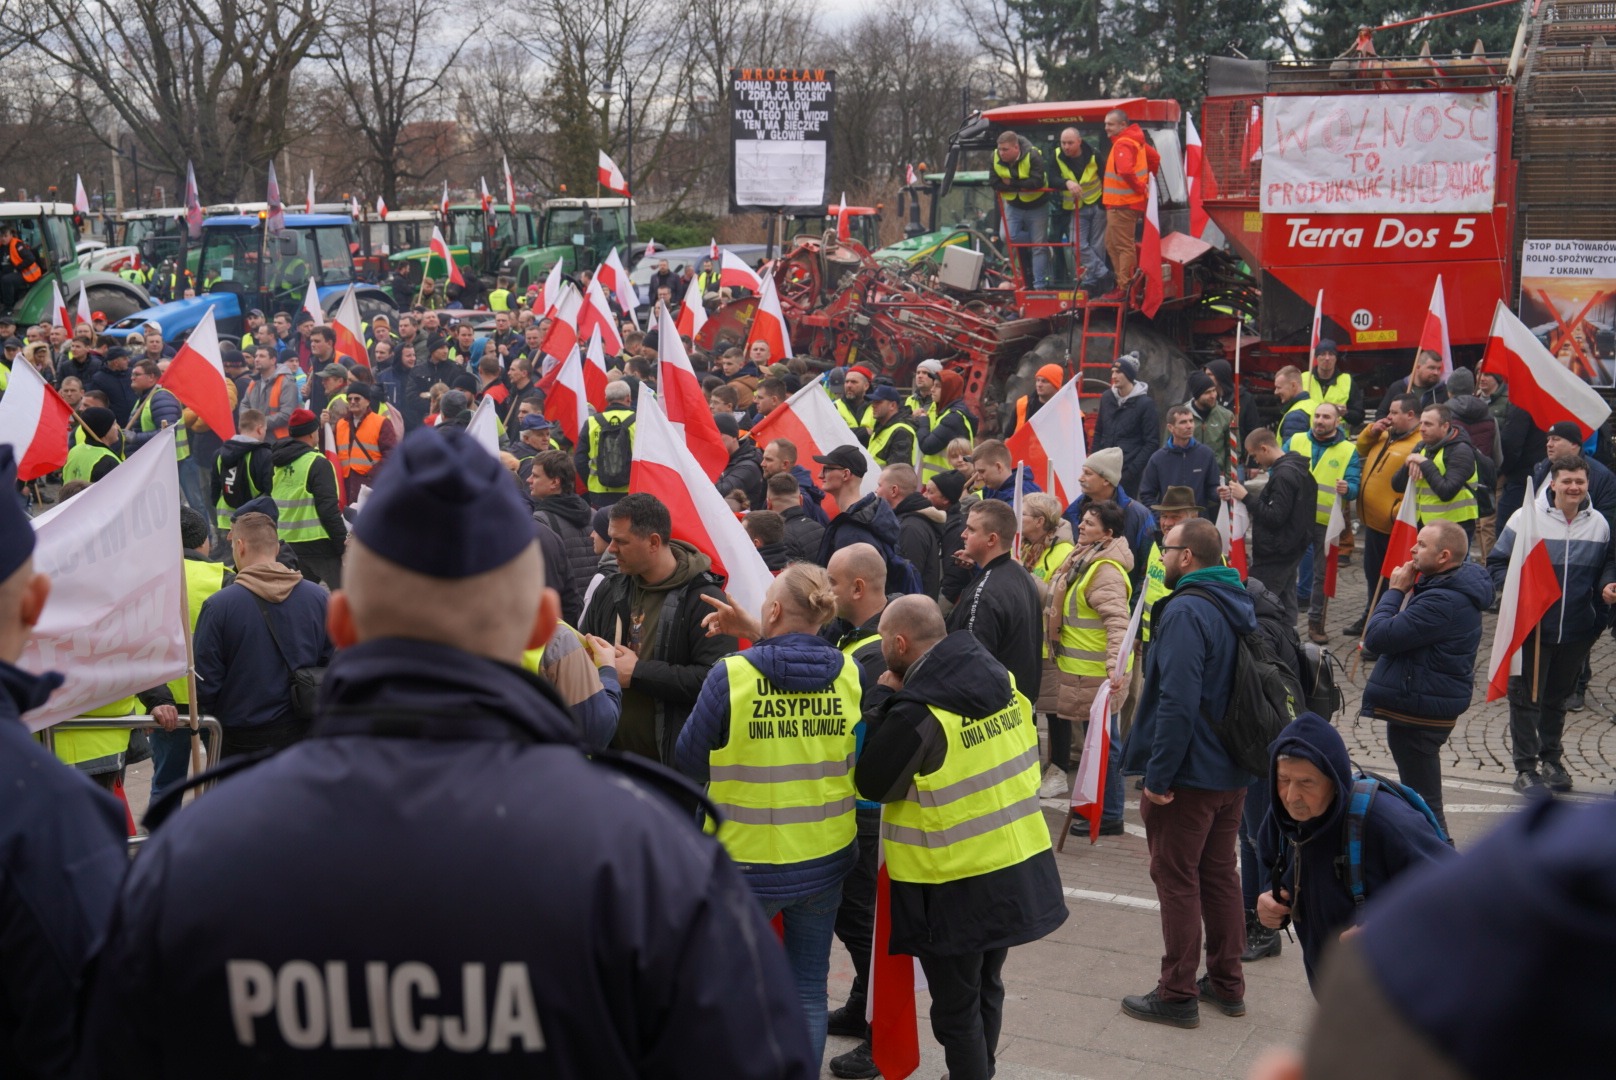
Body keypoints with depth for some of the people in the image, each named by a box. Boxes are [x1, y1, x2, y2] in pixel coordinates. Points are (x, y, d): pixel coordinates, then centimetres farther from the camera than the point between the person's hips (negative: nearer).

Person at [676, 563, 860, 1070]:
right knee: (808, 989, 16)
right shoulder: (851, 674, -8)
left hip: (748, 862, -3)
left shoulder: (731, 676, -17)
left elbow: (690, 763, -6)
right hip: (825, 859, 3)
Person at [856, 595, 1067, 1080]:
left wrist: (889, 705, -4)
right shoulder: (1003, 681, -1)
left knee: (956, 1007, 8)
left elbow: (872, 785, -11)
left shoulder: (918, 715, -24)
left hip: (957, 887, -8)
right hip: (1021, 868, 8)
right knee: (986, 987, 24)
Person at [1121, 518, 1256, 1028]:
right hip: (1232, 770, 9)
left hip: (1189, 774, -9)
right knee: (1219, 873, 17)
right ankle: (1227, 983, 27)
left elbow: (1178, 702, -26)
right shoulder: (1239, 606, 10)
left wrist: (1158, 776, -21)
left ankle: (1177, 994, 9)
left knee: (1176, 879, 1)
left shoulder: (1186, 612, -20)